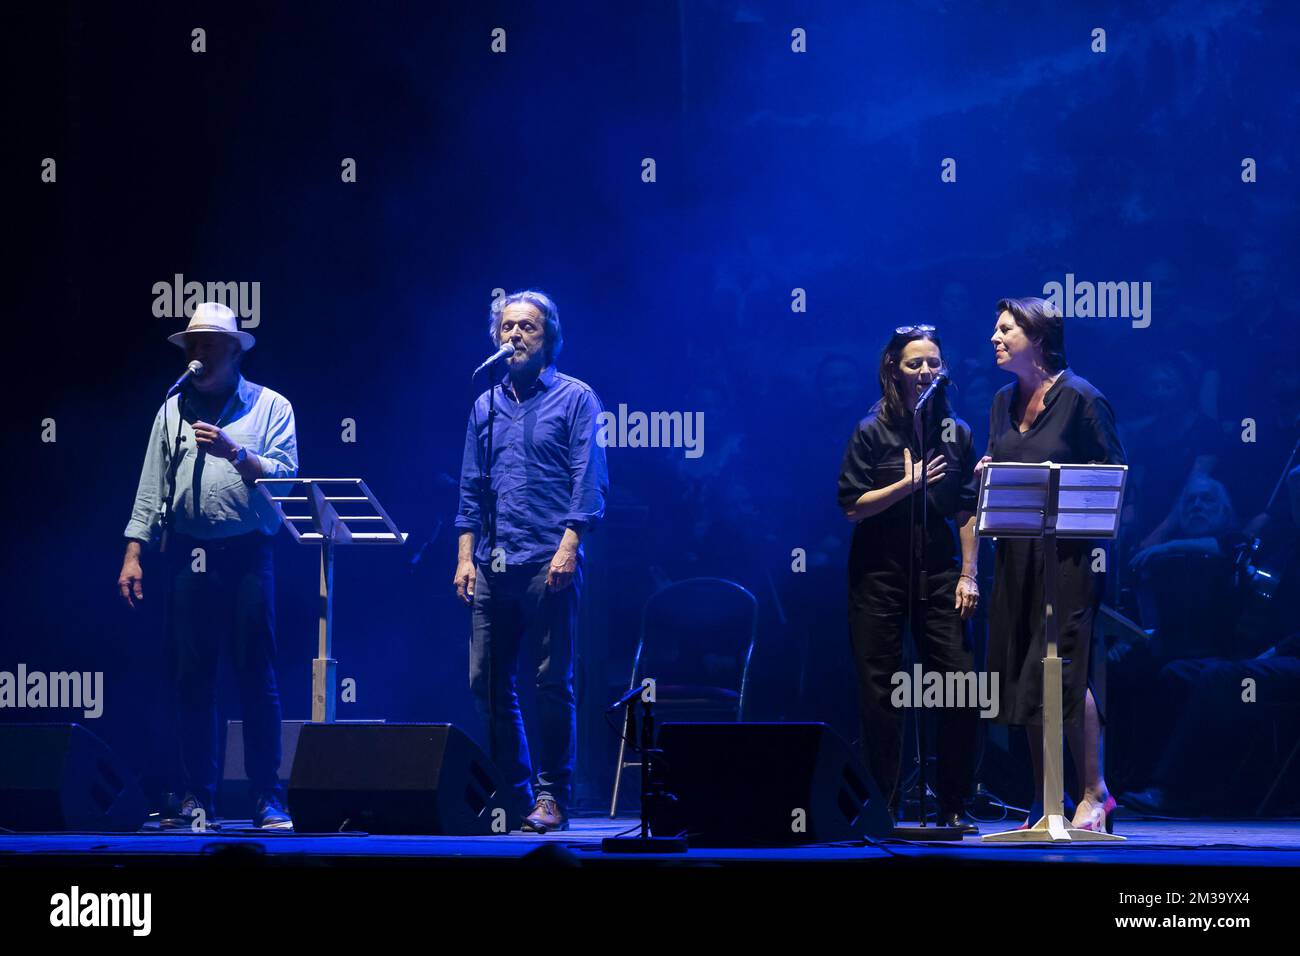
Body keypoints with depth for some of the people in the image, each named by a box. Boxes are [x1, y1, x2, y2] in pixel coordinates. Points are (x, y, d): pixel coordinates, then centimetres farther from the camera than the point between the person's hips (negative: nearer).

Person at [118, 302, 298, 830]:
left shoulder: (270, 406, 7)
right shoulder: (173, 410, 15)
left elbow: (285, 474, -4)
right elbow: (152, 485, 13)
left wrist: (234, 452, -17)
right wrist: (134, 553, 6)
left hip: (247, 554, -3)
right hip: (187, 556, 3)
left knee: (257, 677, -4)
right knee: (191, 678, 2)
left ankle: (267, 800, -1)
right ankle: (195, 799, 7)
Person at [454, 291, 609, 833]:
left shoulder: (574, 398, 3)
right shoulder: (486, 404, 17)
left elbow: (589, 480, -4)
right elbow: (471, 486, 17)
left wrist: (569, 544, -15)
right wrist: (466, 554, 8)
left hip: (548, 562, -5)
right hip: (492, 564, 5)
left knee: (552, 682, -4)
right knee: (487, 681, 4)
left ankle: (551, 796, 3)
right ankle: (512, 792, 14)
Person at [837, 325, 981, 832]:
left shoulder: (956, 432, 8)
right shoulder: (872, 432, -1)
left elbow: (967, 511, 8)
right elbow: (853, 506, -6)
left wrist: (968, 574, 1)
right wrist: (909, 483, -15)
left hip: (938, 572, 2)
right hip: (879, 574, -2)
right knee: (880, 694, 0)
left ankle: (954, 806, 4)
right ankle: (885, 807, 8)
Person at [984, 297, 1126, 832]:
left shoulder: (1079, 398, -7)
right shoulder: (1004, 401, 13)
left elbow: (1114, 470, -6)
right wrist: (987, 474, 0)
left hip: (1068, 552, -7)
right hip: (1016, 553, 7)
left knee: (1064, 671, -12)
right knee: (1024, 676, 6)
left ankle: (1093, 793, -2)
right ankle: (1046, 804, 13)